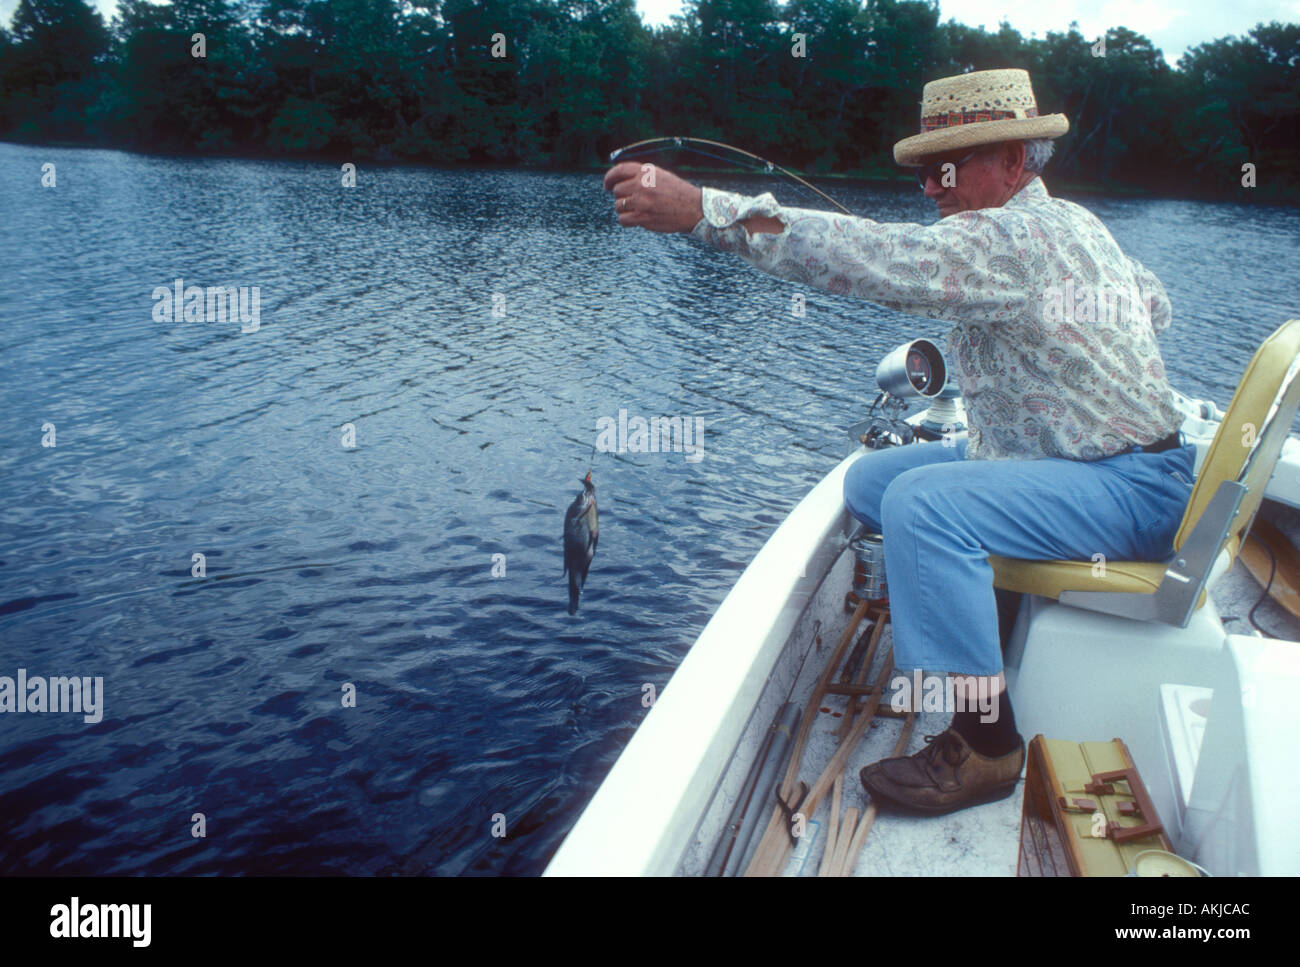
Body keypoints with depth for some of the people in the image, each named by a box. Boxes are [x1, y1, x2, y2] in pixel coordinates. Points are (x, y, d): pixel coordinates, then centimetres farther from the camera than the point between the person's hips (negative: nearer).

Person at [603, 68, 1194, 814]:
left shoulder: (1012, 239, -23)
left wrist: (701, 209, -40)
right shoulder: (1074, 222, 10)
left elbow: (874, 257, -36)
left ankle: (987, 743, -22)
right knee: (870, 481, 5)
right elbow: (1157, 306, 25)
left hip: (1135, 489, -10)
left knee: (923, 500, -34)